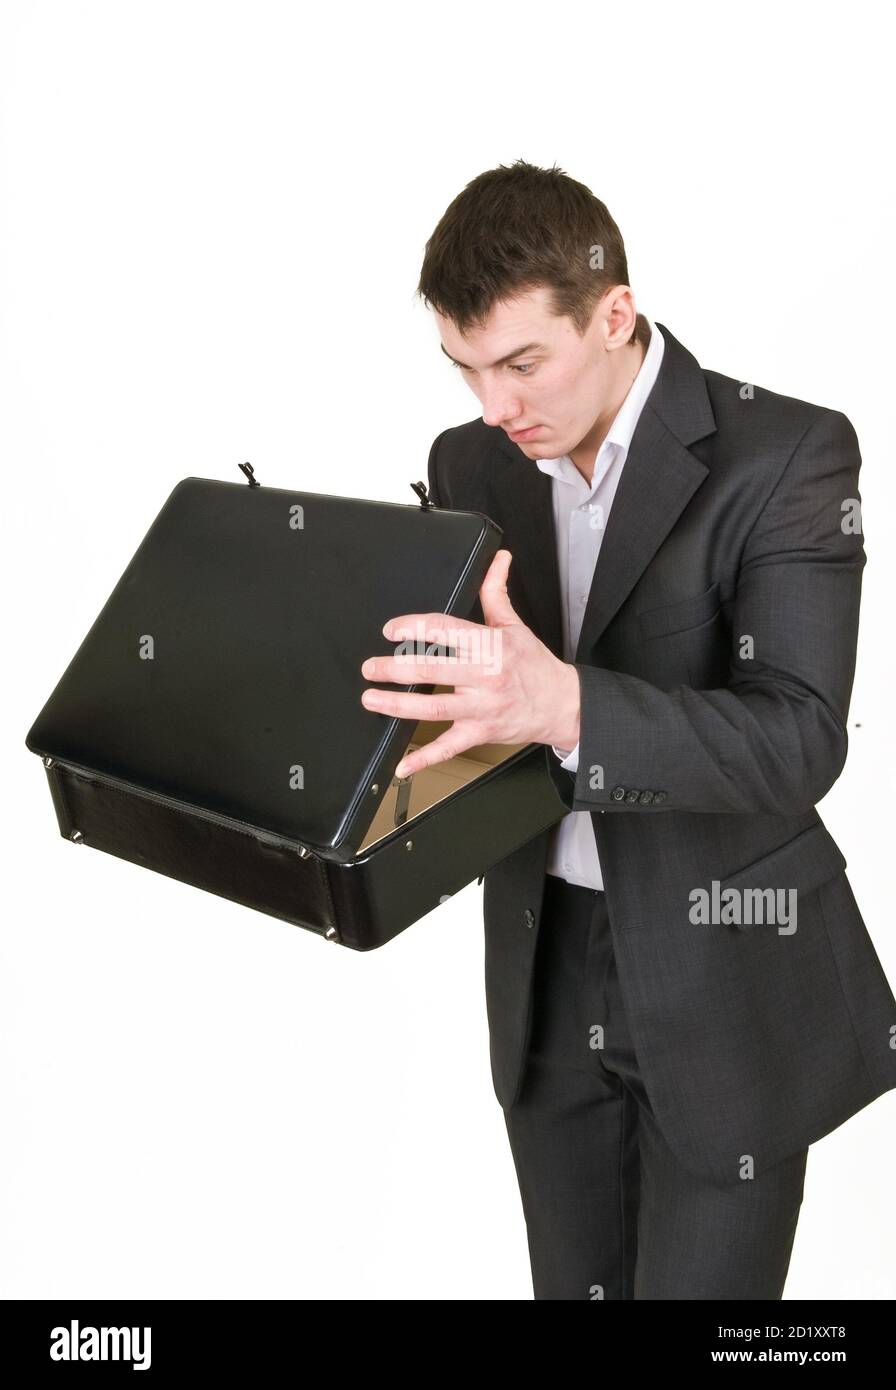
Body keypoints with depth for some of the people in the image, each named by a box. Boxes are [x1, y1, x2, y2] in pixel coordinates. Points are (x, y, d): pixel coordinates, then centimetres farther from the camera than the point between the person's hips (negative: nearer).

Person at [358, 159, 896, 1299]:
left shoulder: (788, 454, -15)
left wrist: (561, 705, -41)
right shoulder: (468, 464, 2)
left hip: (726, 981, -4)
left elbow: (800, 742, -25)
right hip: (544, 971, 5)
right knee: (575, 1285, 20)